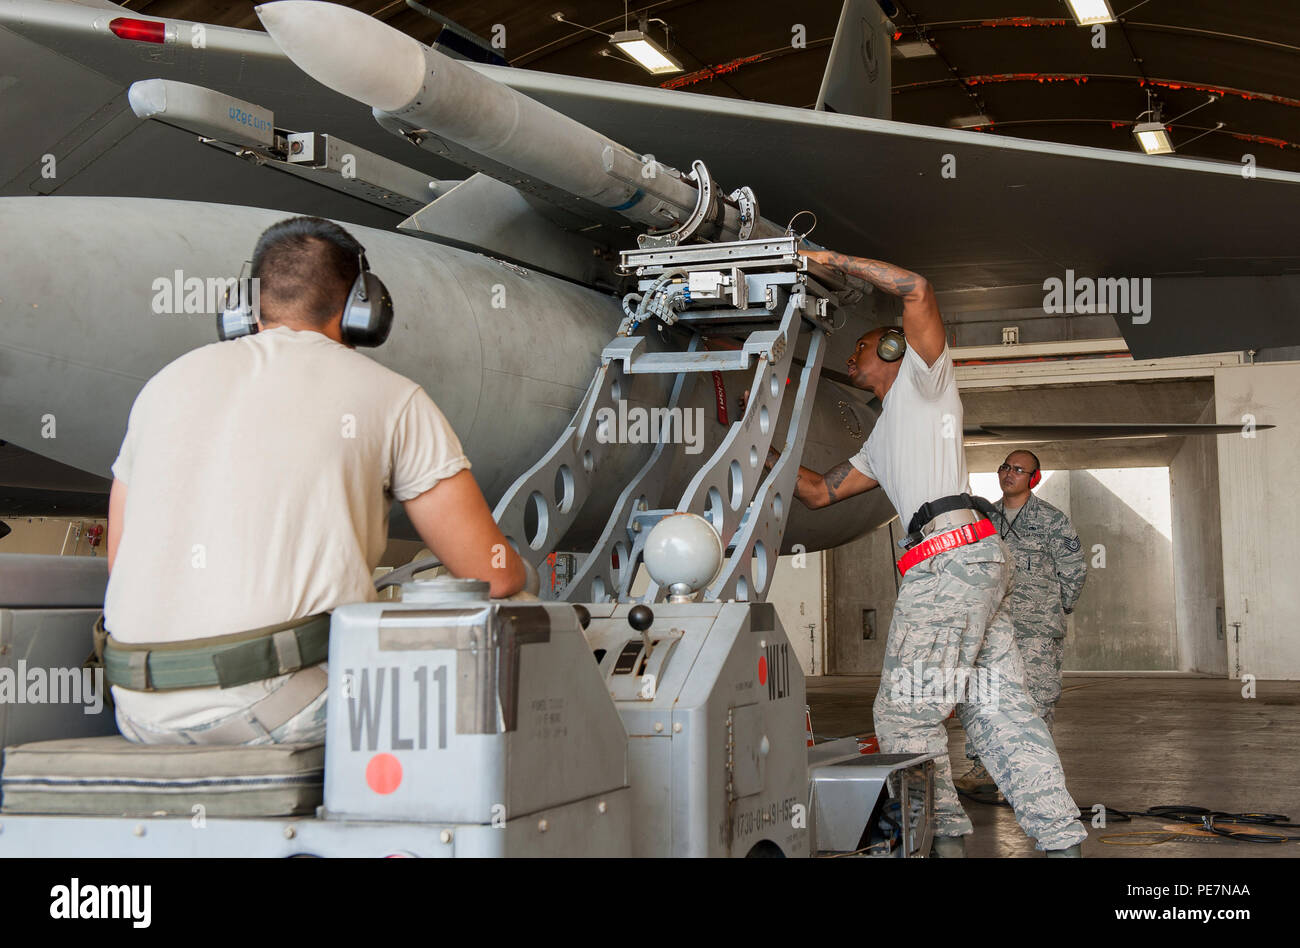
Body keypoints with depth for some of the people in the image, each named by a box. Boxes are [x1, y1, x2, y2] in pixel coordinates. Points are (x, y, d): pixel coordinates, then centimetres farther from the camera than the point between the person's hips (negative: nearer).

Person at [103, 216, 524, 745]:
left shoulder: (168, 381, 18)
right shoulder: (390, 395, 5)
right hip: (281, 709, -5)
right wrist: (515, 571, 30)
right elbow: (492, 575, 4)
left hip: (144, 717, 6)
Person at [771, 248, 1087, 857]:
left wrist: (833, 259, 0)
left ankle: (943, 836, -8)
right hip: (978, 559, 9)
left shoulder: (923, 380, 11)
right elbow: (819, 492, 34)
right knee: (1000, 710, 5)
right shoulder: (881, 443, 34)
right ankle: (1061, 840, 4)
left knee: (904, 713, -9)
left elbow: (917, 290, -5)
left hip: (952, 555, -9)